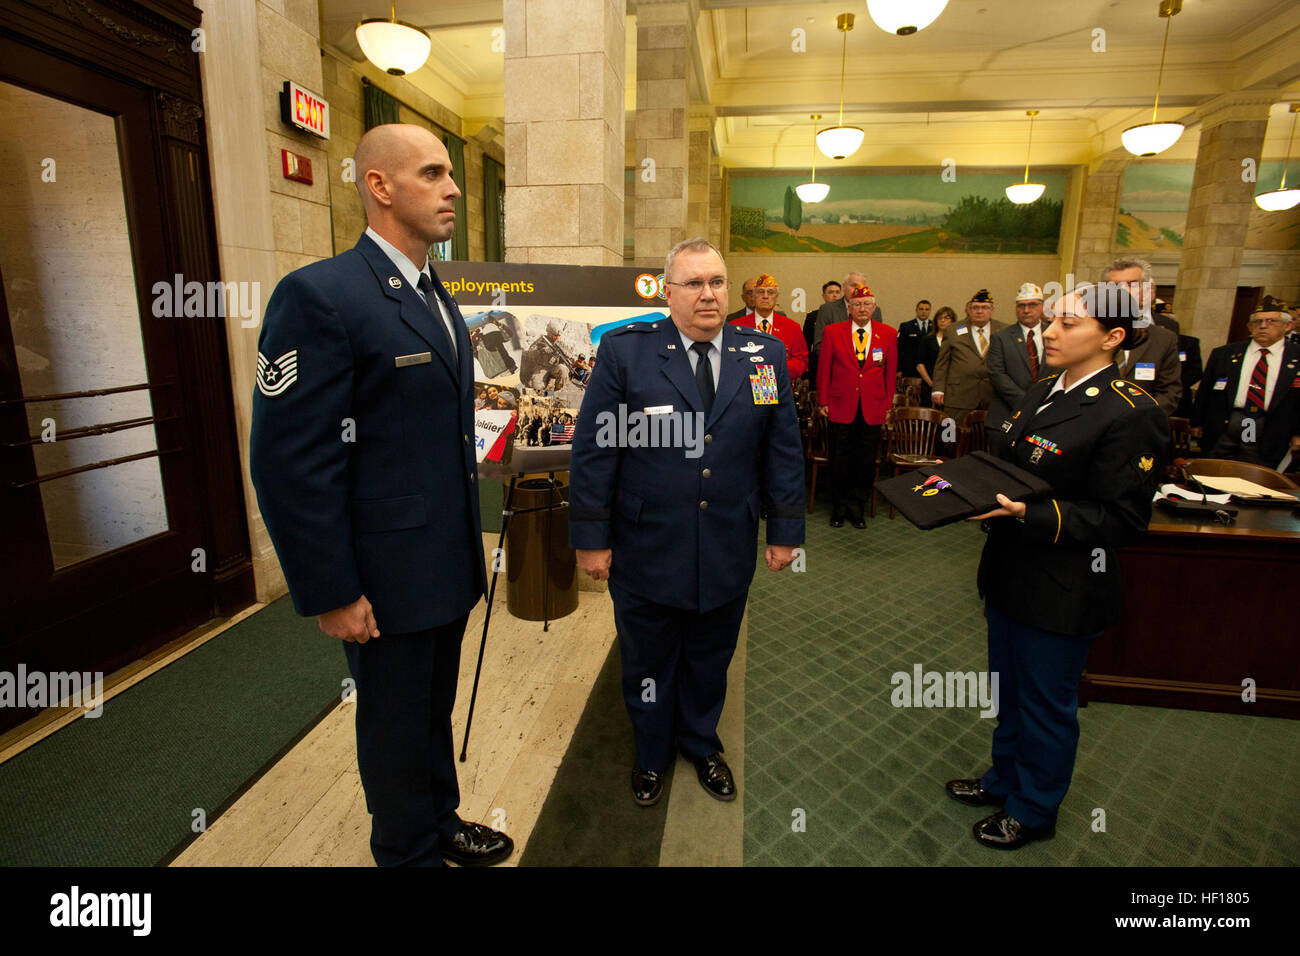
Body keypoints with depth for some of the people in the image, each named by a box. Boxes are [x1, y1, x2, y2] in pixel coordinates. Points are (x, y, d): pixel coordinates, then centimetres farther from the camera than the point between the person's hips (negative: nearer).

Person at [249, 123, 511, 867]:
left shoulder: (441, 300, 10)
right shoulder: (320, 296, -17)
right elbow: (292, 462, -19)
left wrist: (469, 550, 15)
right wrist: (331, 593, -16)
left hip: (447, 568, 7)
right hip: (386, 579, -7)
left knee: (436, 711, 24)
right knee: (397, 726, 15)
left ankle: (440, 821, 47)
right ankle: (410, 852, 40)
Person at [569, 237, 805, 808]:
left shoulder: (765, 354, 2)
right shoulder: (625, 351, -7)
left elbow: (784, 450, 5)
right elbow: (593, 450, -7)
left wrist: (786, 530, 4)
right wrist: (591, 536, -8)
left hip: (728, 553, 3)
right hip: (645, 551, -2)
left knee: (709, 660, 21)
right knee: (648, 663, 18)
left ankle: (701, 744, 48)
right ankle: (651, 755, 44)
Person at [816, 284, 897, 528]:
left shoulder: (888, 334, 6)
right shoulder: (833, 332, 2)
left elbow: (890, 371, 9)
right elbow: (824, 369, 3)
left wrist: (888, 403, 7)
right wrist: (823, 401, 1)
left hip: (873, 409, 1)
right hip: (841, 407, -1)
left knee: (866, 460, 6)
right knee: (840, 458, 5)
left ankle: (857, 506, 22)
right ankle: (839, 507, 20)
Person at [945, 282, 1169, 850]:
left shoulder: (1131, 414, -19)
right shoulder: (1042, 392, 6)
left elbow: (1122, 519, -21)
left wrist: (1030, 514, -30)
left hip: (1061, 594, -7)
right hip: (1010, 575, 8)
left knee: (1046, 706, 14)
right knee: (1010, 693, 25)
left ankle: (1034, 811, 37)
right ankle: (1005, 779, 47)